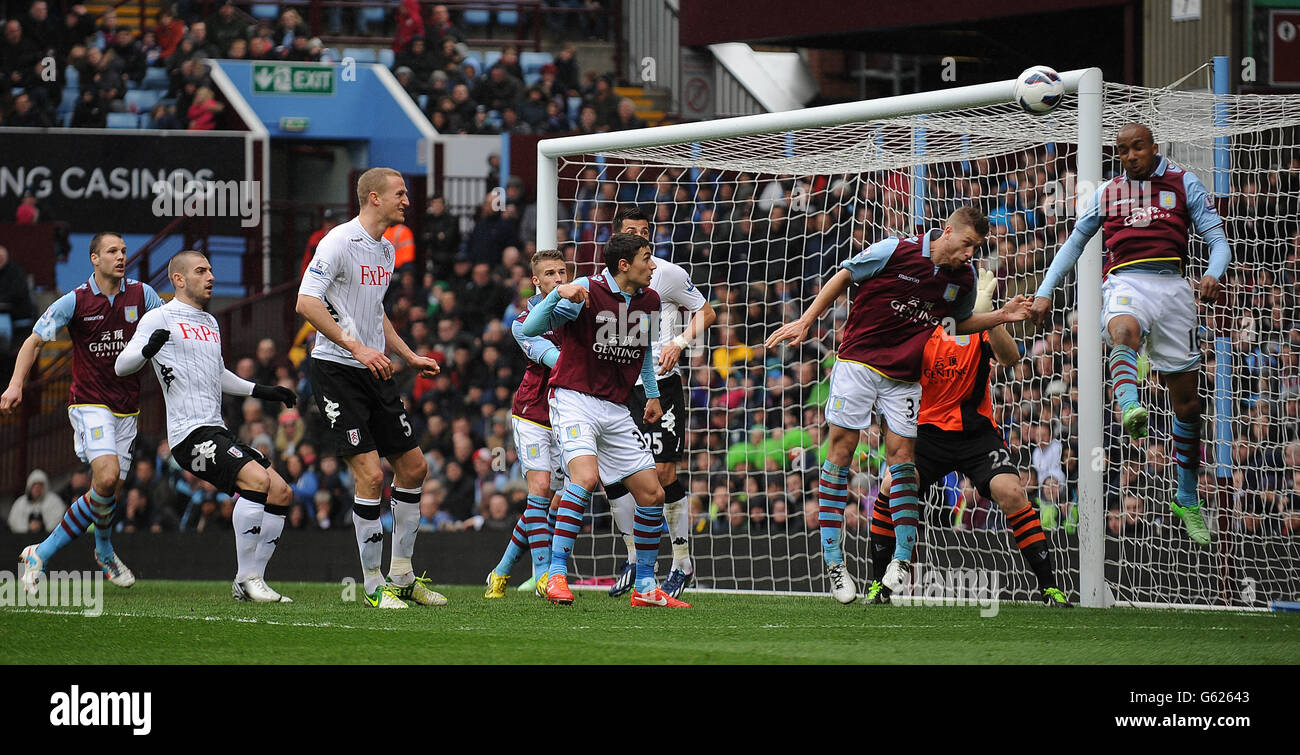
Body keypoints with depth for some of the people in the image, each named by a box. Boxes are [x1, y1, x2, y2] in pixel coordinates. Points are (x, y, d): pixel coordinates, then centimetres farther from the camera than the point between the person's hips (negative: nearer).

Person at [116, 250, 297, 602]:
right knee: (258, 479, -27)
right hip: (191, 435, -9)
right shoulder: (161, 318, -2)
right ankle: (247, 578, -21)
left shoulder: (211, 323, 23)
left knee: (281, 494, 2)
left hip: (218, 433, 9)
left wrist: (260, 391, 31)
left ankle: (250, 581, 6)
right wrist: (148, 349, -30)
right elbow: (122, 365, -9)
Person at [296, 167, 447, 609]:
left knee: (414, 467, 9)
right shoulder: (340, 242, -13)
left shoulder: (386, 251, 15)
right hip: (336, 370, -9)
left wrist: (409, 356, 19)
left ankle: (402, 576, 20)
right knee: (370, 474, -13)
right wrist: (357, 348, -26)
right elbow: (306, 303, -22)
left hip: (374, 371, 9)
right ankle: (373, 586, -4)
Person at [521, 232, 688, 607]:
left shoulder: (649, 299, 6)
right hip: (574, 398, -7)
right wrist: (557, 296, -37)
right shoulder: (587, 293, -15)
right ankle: (556, 576, -26)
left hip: (615, 408, 7)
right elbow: (529, 329, -21)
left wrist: (652, 394, 25)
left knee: (652, 493, 4)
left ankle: (645, 586, 16)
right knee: (586, 476, -29)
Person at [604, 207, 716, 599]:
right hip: (619, 387, 4)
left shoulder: (669, 274, -4)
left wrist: (679, 342, -11)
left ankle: (683, 563, 4)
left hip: (660, 382, -4)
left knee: (662, 473, -10)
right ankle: (634, 557, 15)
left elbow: (705, 312, 4)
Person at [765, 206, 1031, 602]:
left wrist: (1002, 316, 6)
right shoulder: (896, 250, -12)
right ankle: (832, 559, -1)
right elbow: (843, 277, -1)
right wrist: (806, 321, -1)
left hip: (904, 375, 3)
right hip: (858, 359, -3)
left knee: (901, 456, -4)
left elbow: (959, 322, 21)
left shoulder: (964, 278, 2)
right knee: (841, 448, -5)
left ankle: (903, 558, 5)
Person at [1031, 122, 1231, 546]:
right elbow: (1074, 242, 27)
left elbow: (1217, 237, 6)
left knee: (1187, 399, 3)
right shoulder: (1107, 193, 19)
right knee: (1124, 331, -40)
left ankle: (1187, 499, 17)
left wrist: (1214, 274, -16)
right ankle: (1129, 407, -69)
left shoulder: (1184, 184, 13)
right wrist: (1045, 291, 15)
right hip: (1125, 283, -1)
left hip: (1171, 285, 1)